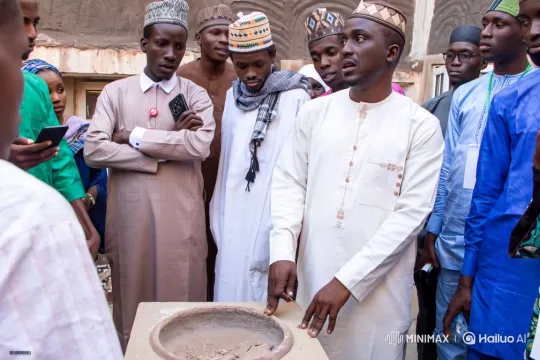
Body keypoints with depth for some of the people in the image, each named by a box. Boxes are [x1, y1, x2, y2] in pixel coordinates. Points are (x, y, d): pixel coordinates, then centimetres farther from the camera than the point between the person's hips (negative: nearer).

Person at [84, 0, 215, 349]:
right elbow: (94, 150, -8)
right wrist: (167, 150, -11)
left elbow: (200, 145, -14)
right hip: (129, 216, 1)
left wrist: (134, 136, -10)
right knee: (133, 301, 11)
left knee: (181, 304, 8)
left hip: (181, 218, 0)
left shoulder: (196, 95, 4)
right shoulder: (115, 92, 6)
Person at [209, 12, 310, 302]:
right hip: (234, 218, 5)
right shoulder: (233, 96, 8)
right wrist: (219, 214, 11)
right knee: (231, 291, 13)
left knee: (263, 300, 3)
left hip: (270, 220, -5)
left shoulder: (295, 99, -11)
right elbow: (227, 161, 12)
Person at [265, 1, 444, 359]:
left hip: (379, 291, -2)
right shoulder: (315, 112, 5)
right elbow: (289, 183, 3)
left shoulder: (422, 126, -5)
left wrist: (347, 281, -16)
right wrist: (282, 252, -12)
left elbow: (411, 213, -10)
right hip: (311, 280, 3)